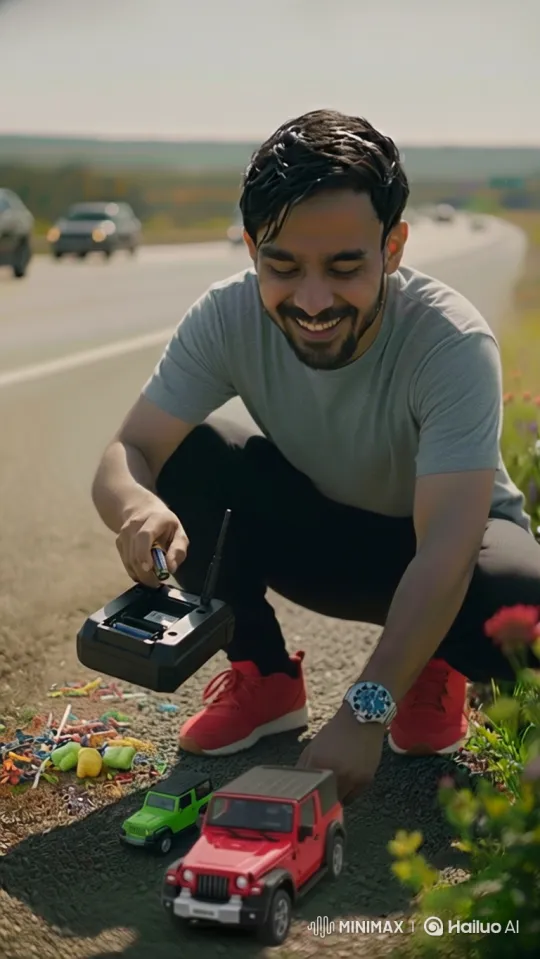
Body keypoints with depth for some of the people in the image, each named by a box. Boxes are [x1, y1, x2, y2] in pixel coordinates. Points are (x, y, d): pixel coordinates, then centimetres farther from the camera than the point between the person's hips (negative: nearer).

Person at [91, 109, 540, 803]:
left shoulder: (454, 343, -32)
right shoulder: (228, 317, -21)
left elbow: (445, 550, -39)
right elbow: (128, 452, -25)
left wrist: (365, 711, -49)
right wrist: (139, 506, -51)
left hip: (435, 543, -3)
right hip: (314, 532, 3)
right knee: (182, 454, -23)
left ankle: (435, 672, 1)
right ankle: (265, 678, -3)